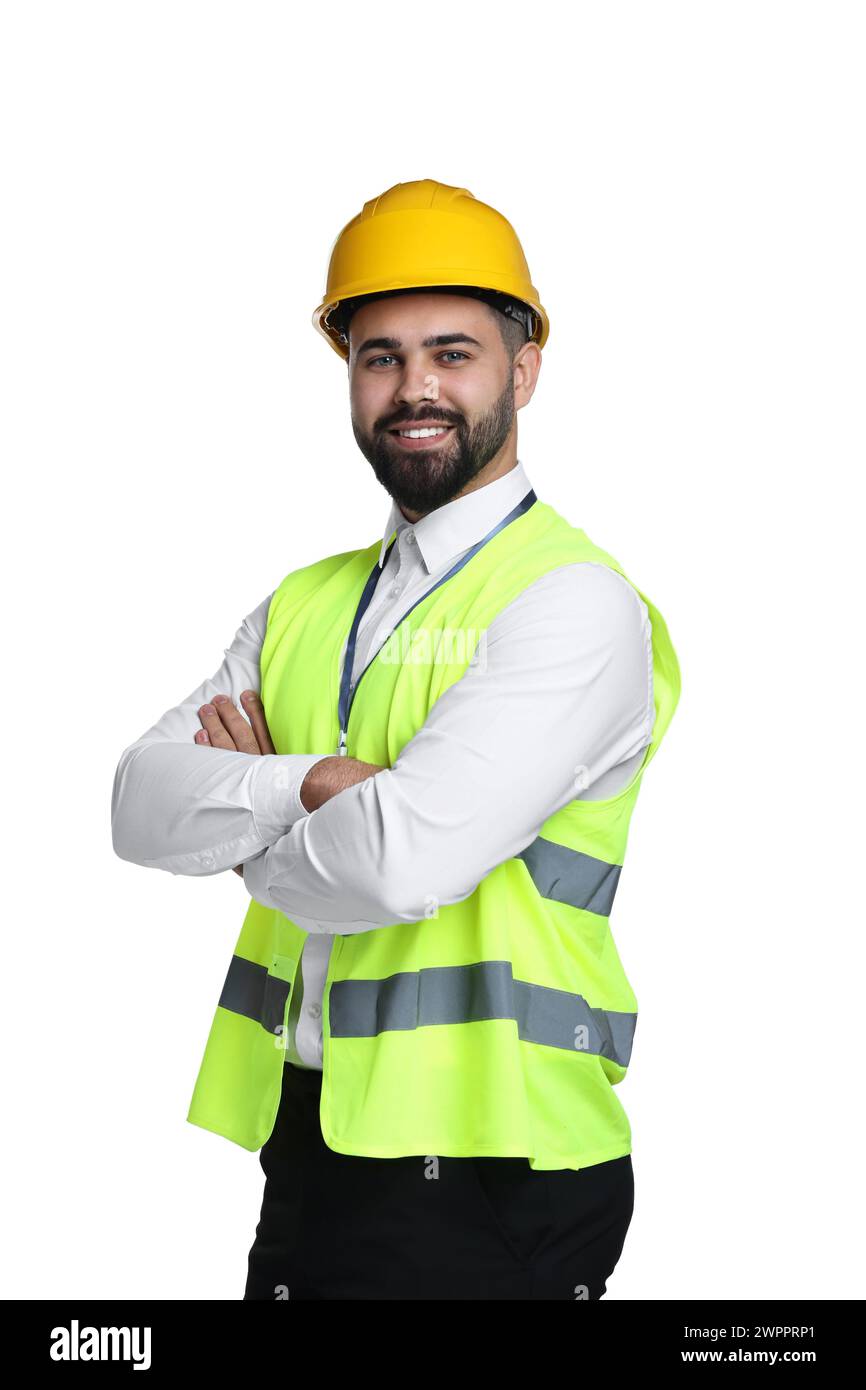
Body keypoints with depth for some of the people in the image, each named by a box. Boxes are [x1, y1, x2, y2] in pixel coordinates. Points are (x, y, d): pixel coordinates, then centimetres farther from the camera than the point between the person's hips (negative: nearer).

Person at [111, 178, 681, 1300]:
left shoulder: (574, 603, -11)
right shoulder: (305, 607, 12)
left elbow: (407, 859, -23)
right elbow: (141, 806, 1)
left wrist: (247, 833, -4)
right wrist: (317, 782, -16)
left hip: (476, 1183, -6)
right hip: (303, 1148, 6)